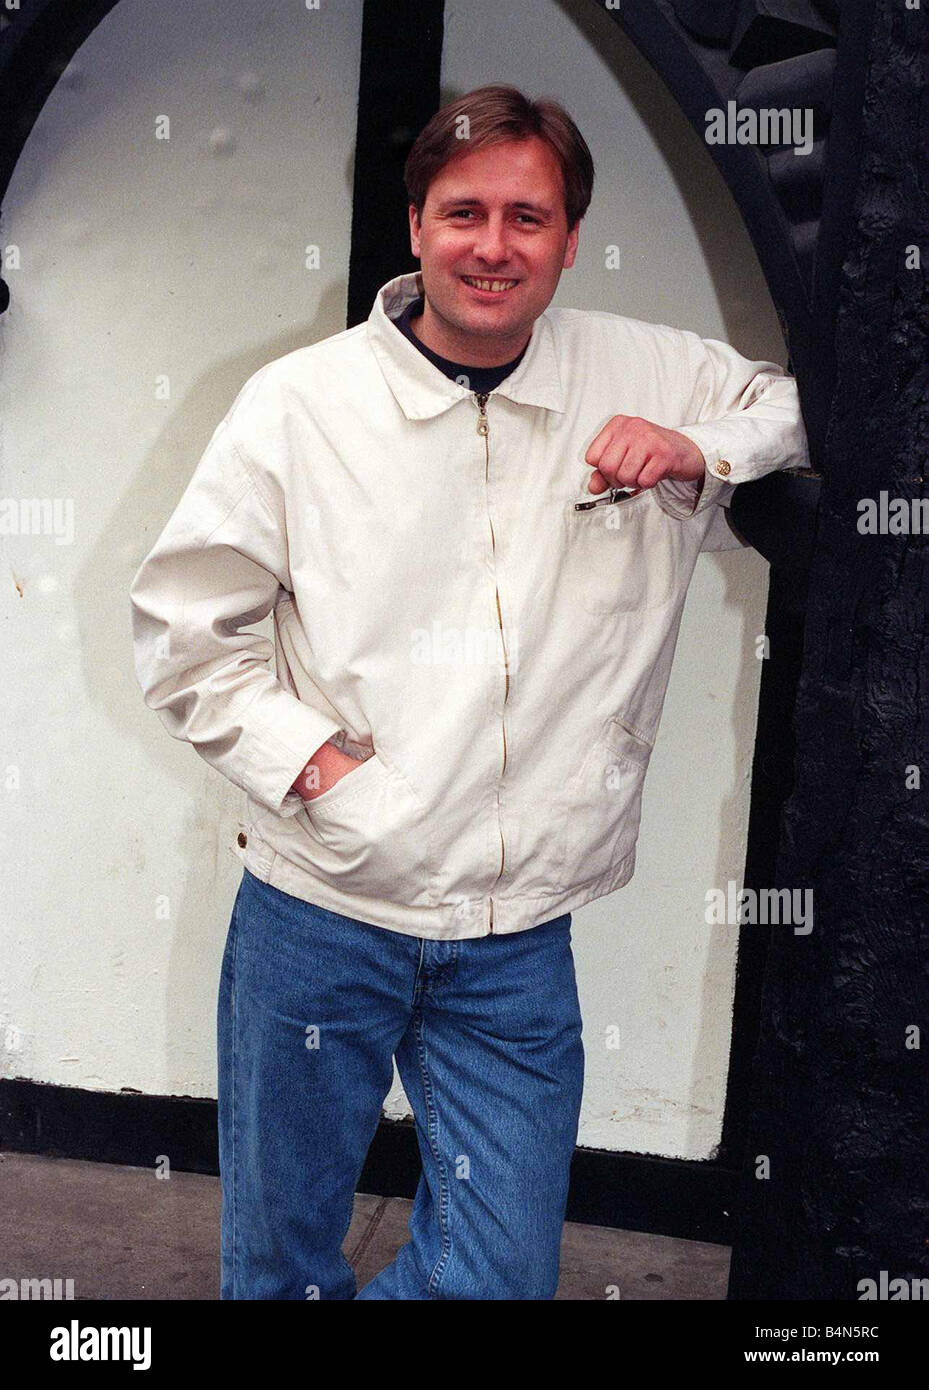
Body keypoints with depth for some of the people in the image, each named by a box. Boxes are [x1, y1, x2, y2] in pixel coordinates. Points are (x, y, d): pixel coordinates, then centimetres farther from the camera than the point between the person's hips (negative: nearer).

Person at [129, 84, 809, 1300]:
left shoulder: (650, 379, 1)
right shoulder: (300, 401, -3)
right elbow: (179, 628, 1)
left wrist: (701, 456, -6)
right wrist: (314, 759, -11)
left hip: (519, 940, 1)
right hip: (318, 914, -1)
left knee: (502, 1272, 6)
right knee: (280, 1260, 16)